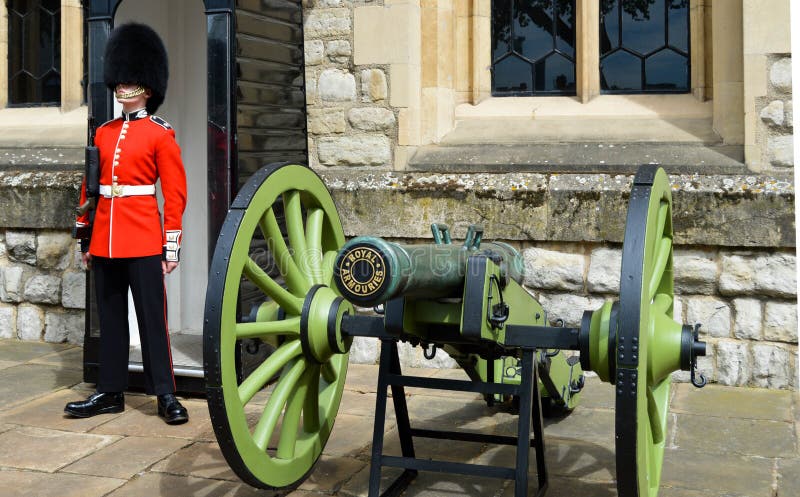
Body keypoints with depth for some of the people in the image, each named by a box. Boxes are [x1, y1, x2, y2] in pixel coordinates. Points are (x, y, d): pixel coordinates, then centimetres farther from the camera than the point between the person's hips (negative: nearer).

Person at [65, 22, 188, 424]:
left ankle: (165, 395, 4)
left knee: (152, 317, -2)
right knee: (110, 318, 11)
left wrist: (171, 246, -9)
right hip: (105, 239, 5)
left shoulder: (160, 134, -3)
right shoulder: (103, 133, 12)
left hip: (143, 240, -5)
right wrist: (85, 237, 13)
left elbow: (175, 194, -5)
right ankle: (110, 392, 19)